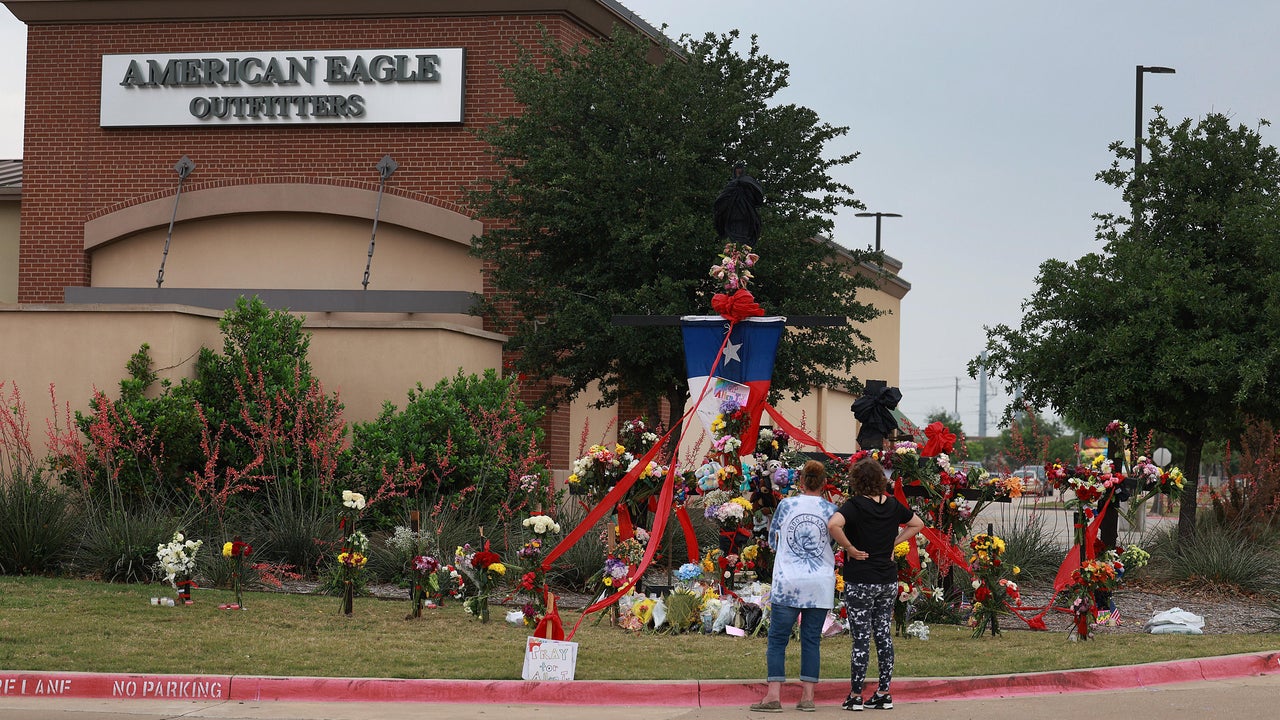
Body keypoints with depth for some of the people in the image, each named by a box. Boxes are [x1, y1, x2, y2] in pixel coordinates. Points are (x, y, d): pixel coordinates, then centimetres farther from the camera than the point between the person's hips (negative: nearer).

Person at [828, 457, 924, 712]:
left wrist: (849, 548, -18)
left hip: (860, 582, -5)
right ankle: (884, 693, 14)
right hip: (888, 580, 5)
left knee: (861, 638, 0)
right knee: (884, 636, 11)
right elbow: (917, 524, 20)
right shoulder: (893, 505, 3)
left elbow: (833, 524, -33)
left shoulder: (855, 505, -14)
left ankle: (856, 696, 5)